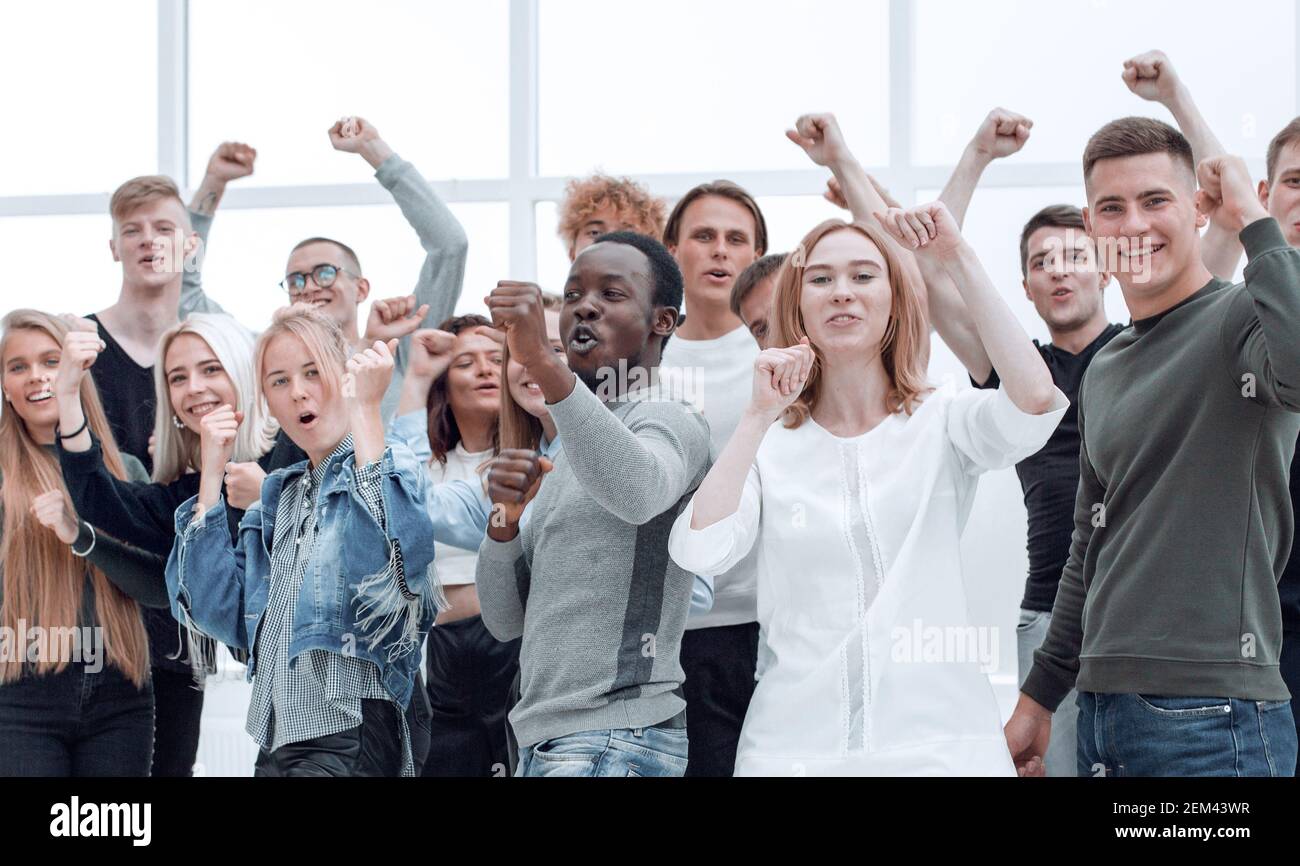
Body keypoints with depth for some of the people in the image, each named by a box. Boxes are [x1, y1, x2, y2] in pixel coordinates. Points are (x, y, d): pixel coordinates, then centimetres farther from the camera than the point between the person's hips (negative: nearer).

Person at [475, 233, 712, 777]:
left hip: (615, 741, -9)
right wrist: (505, 520, -1)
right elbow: (506, 621, 19)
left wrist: (543, 364, -40)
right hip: (546, 741, 9)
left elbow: (638, 494, -31)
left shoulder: (668, 420, -3)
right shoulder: (568, 451, 23)